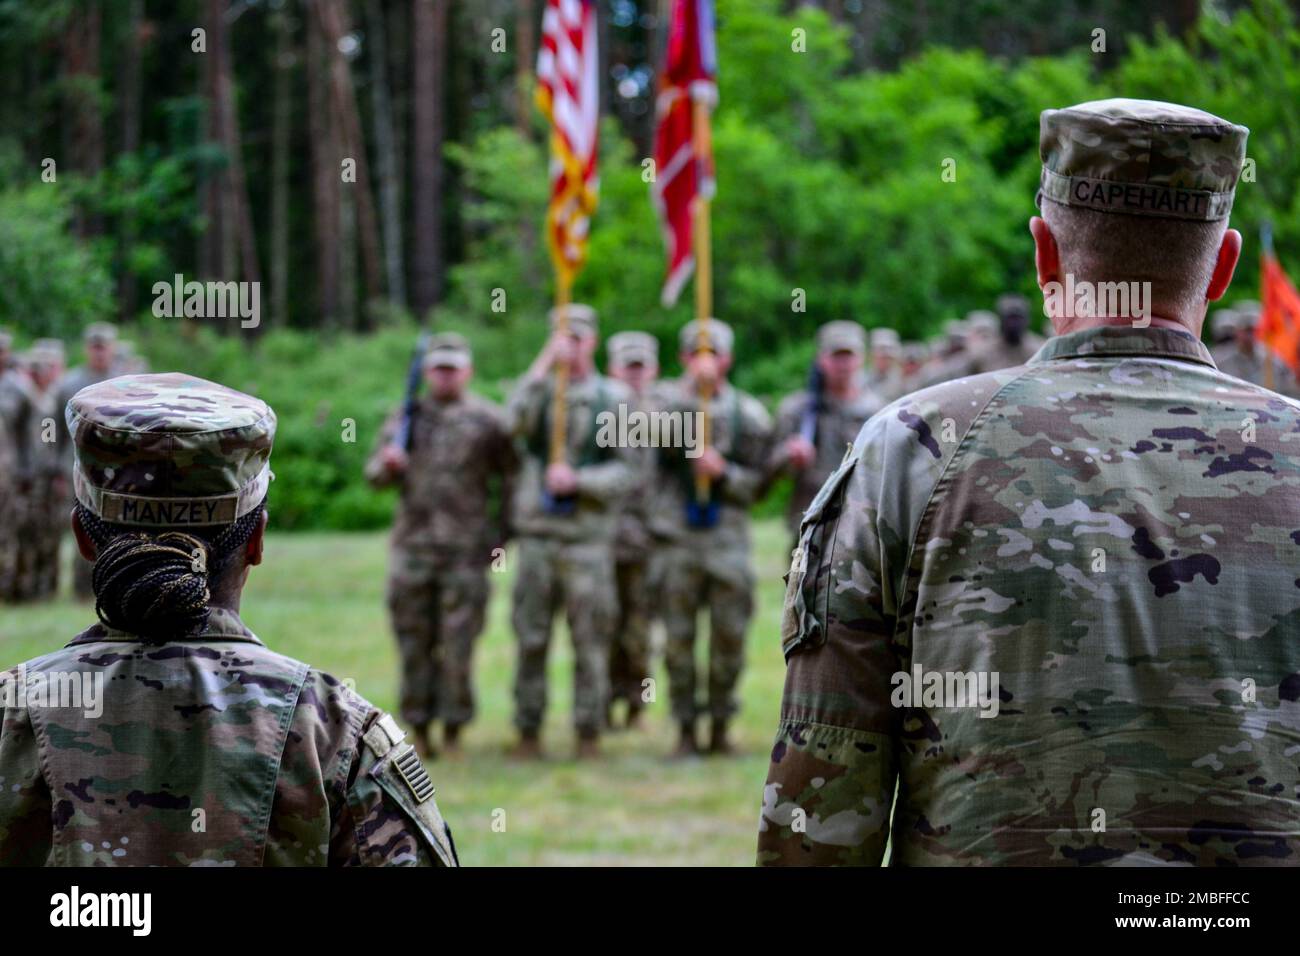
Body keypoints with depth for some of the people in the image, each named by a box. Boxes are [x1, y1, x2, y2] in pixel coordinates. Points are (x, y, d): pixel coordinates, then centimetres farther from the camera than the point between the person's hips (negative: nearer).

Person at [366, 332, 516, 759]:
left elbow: (511, 480, 6)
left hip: (466, 549, -3)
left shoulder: (489, 420, 3)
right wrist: (387, 464, -9)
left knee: (459, 644, -3)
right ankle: (418, 730, 10)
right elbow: (374, 475, 14)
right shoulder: (405, 417, 13)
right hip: (411, 547, 3)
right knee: (414, 643, 4)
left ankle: (453, 731, 4)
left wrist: (502, 535, 0)